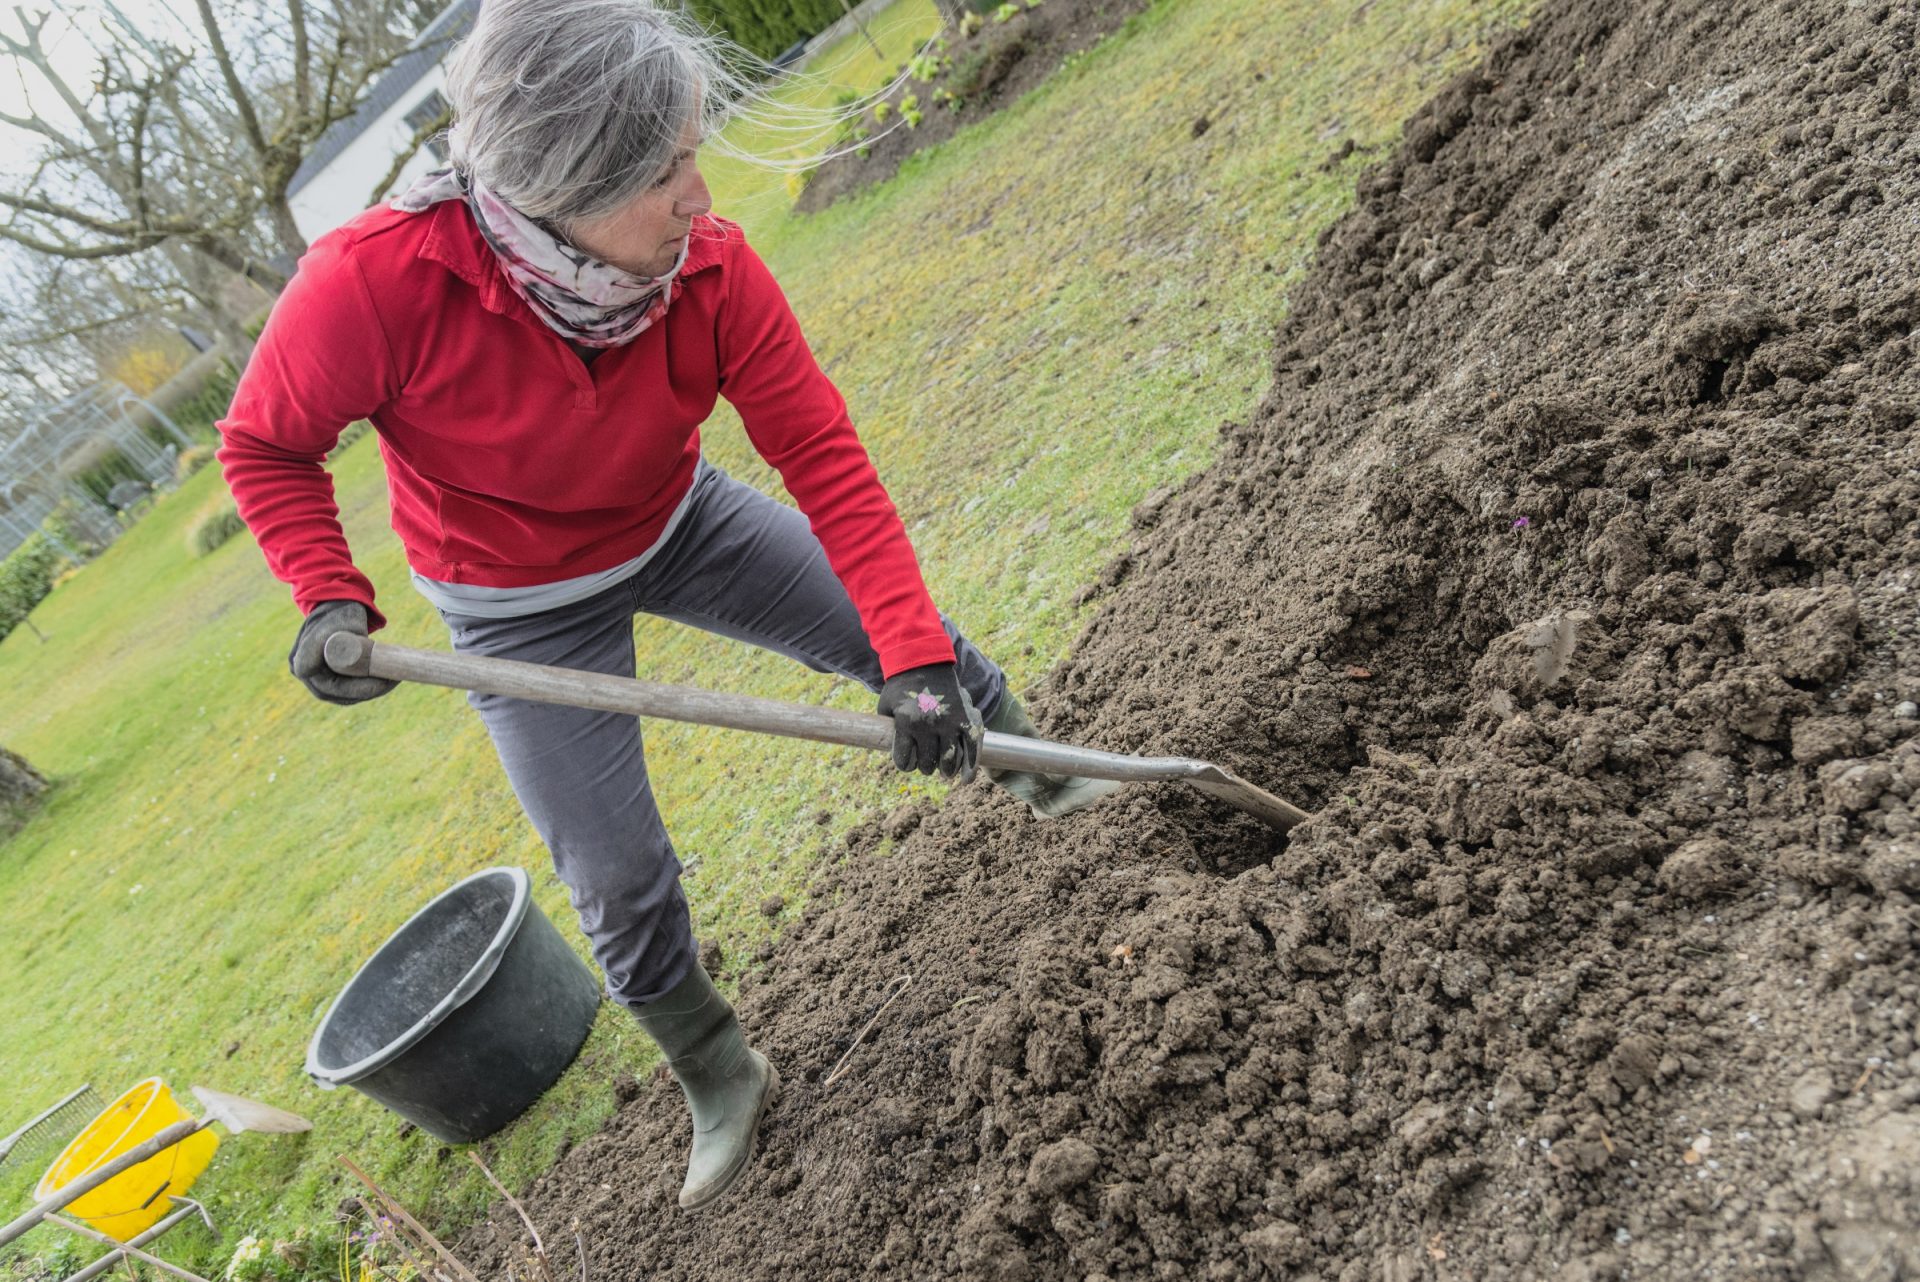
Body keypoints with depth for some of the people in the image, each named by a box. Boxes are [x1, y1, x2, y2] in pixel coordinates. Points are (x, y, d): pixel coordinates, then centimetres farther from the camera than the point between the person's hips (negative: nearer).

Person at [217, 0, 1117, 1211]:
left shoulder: (710, 266, -27)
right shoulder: (375, 283, -34)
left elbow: (825, 455, -24)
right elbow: (265, 444, -14)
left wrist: (913, 656, -30)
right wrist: (330, 596, -29)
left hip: (678, 521, 2)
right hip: (524, 611, -2)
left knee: (924, 656, 4)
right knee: (618, 885, 5)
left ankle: (1036, 771, 37)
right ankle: (721, 1080, 33)